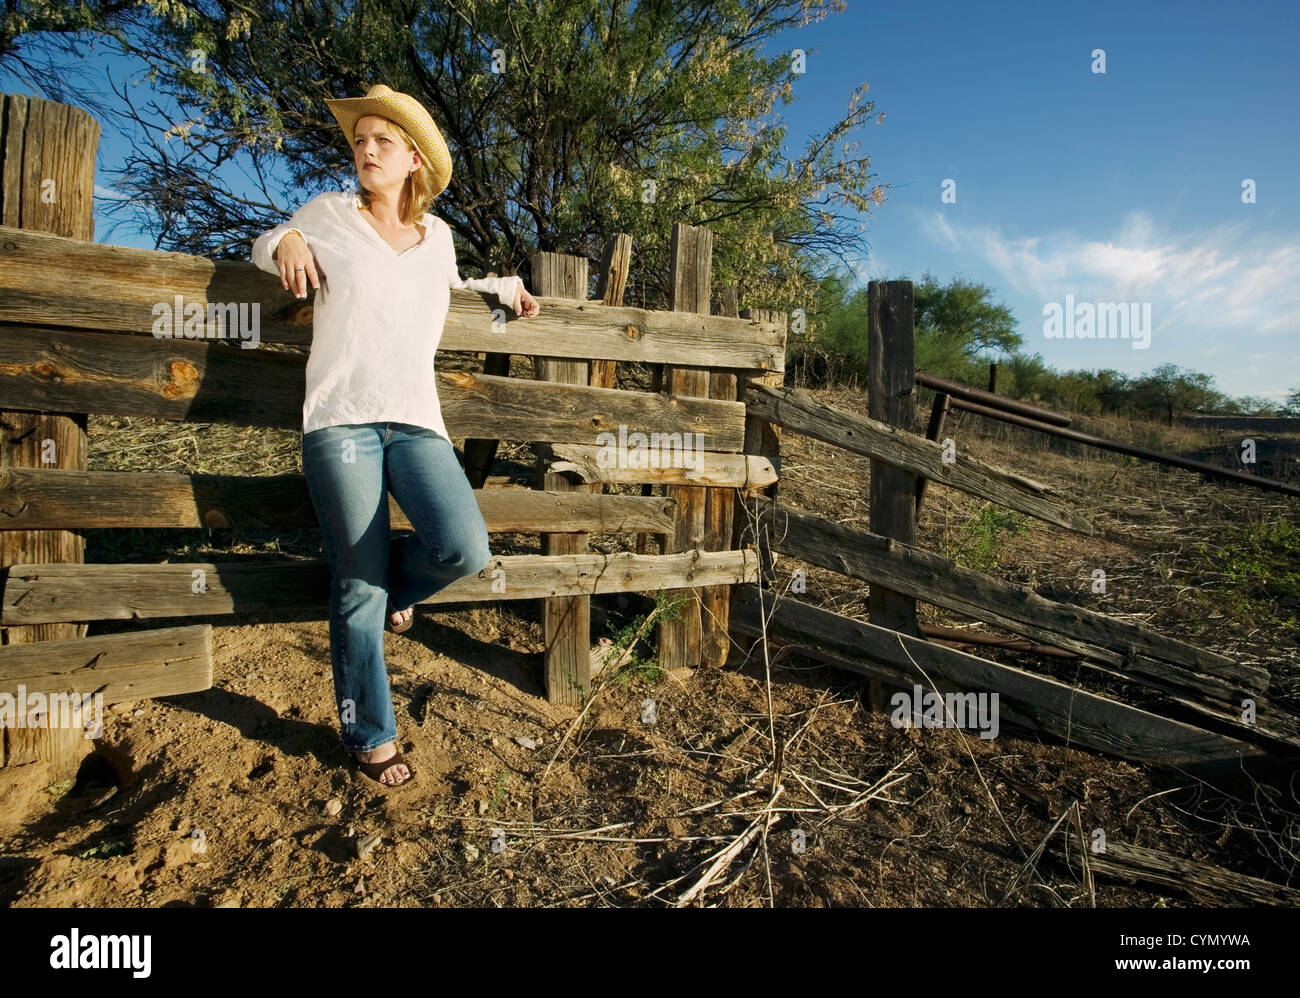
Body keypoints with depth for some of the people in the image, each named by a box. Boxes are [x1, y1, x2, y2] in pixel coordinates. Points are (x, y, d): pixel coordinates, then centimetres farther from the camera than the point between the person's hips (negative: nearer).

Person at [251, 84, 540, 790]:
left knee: (465, 550, -22)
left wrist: (502, 286, 28)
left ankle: (397, 582, 15)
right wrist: (285, 242, 4)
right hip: (341, 418, -2)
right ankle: (370, 737, 16)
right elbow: (263, 244, 27)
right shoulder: (328, 214, 11)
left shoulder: (437, 237, 18)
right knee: (359, 592, -3)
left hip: (416, 420, 2)